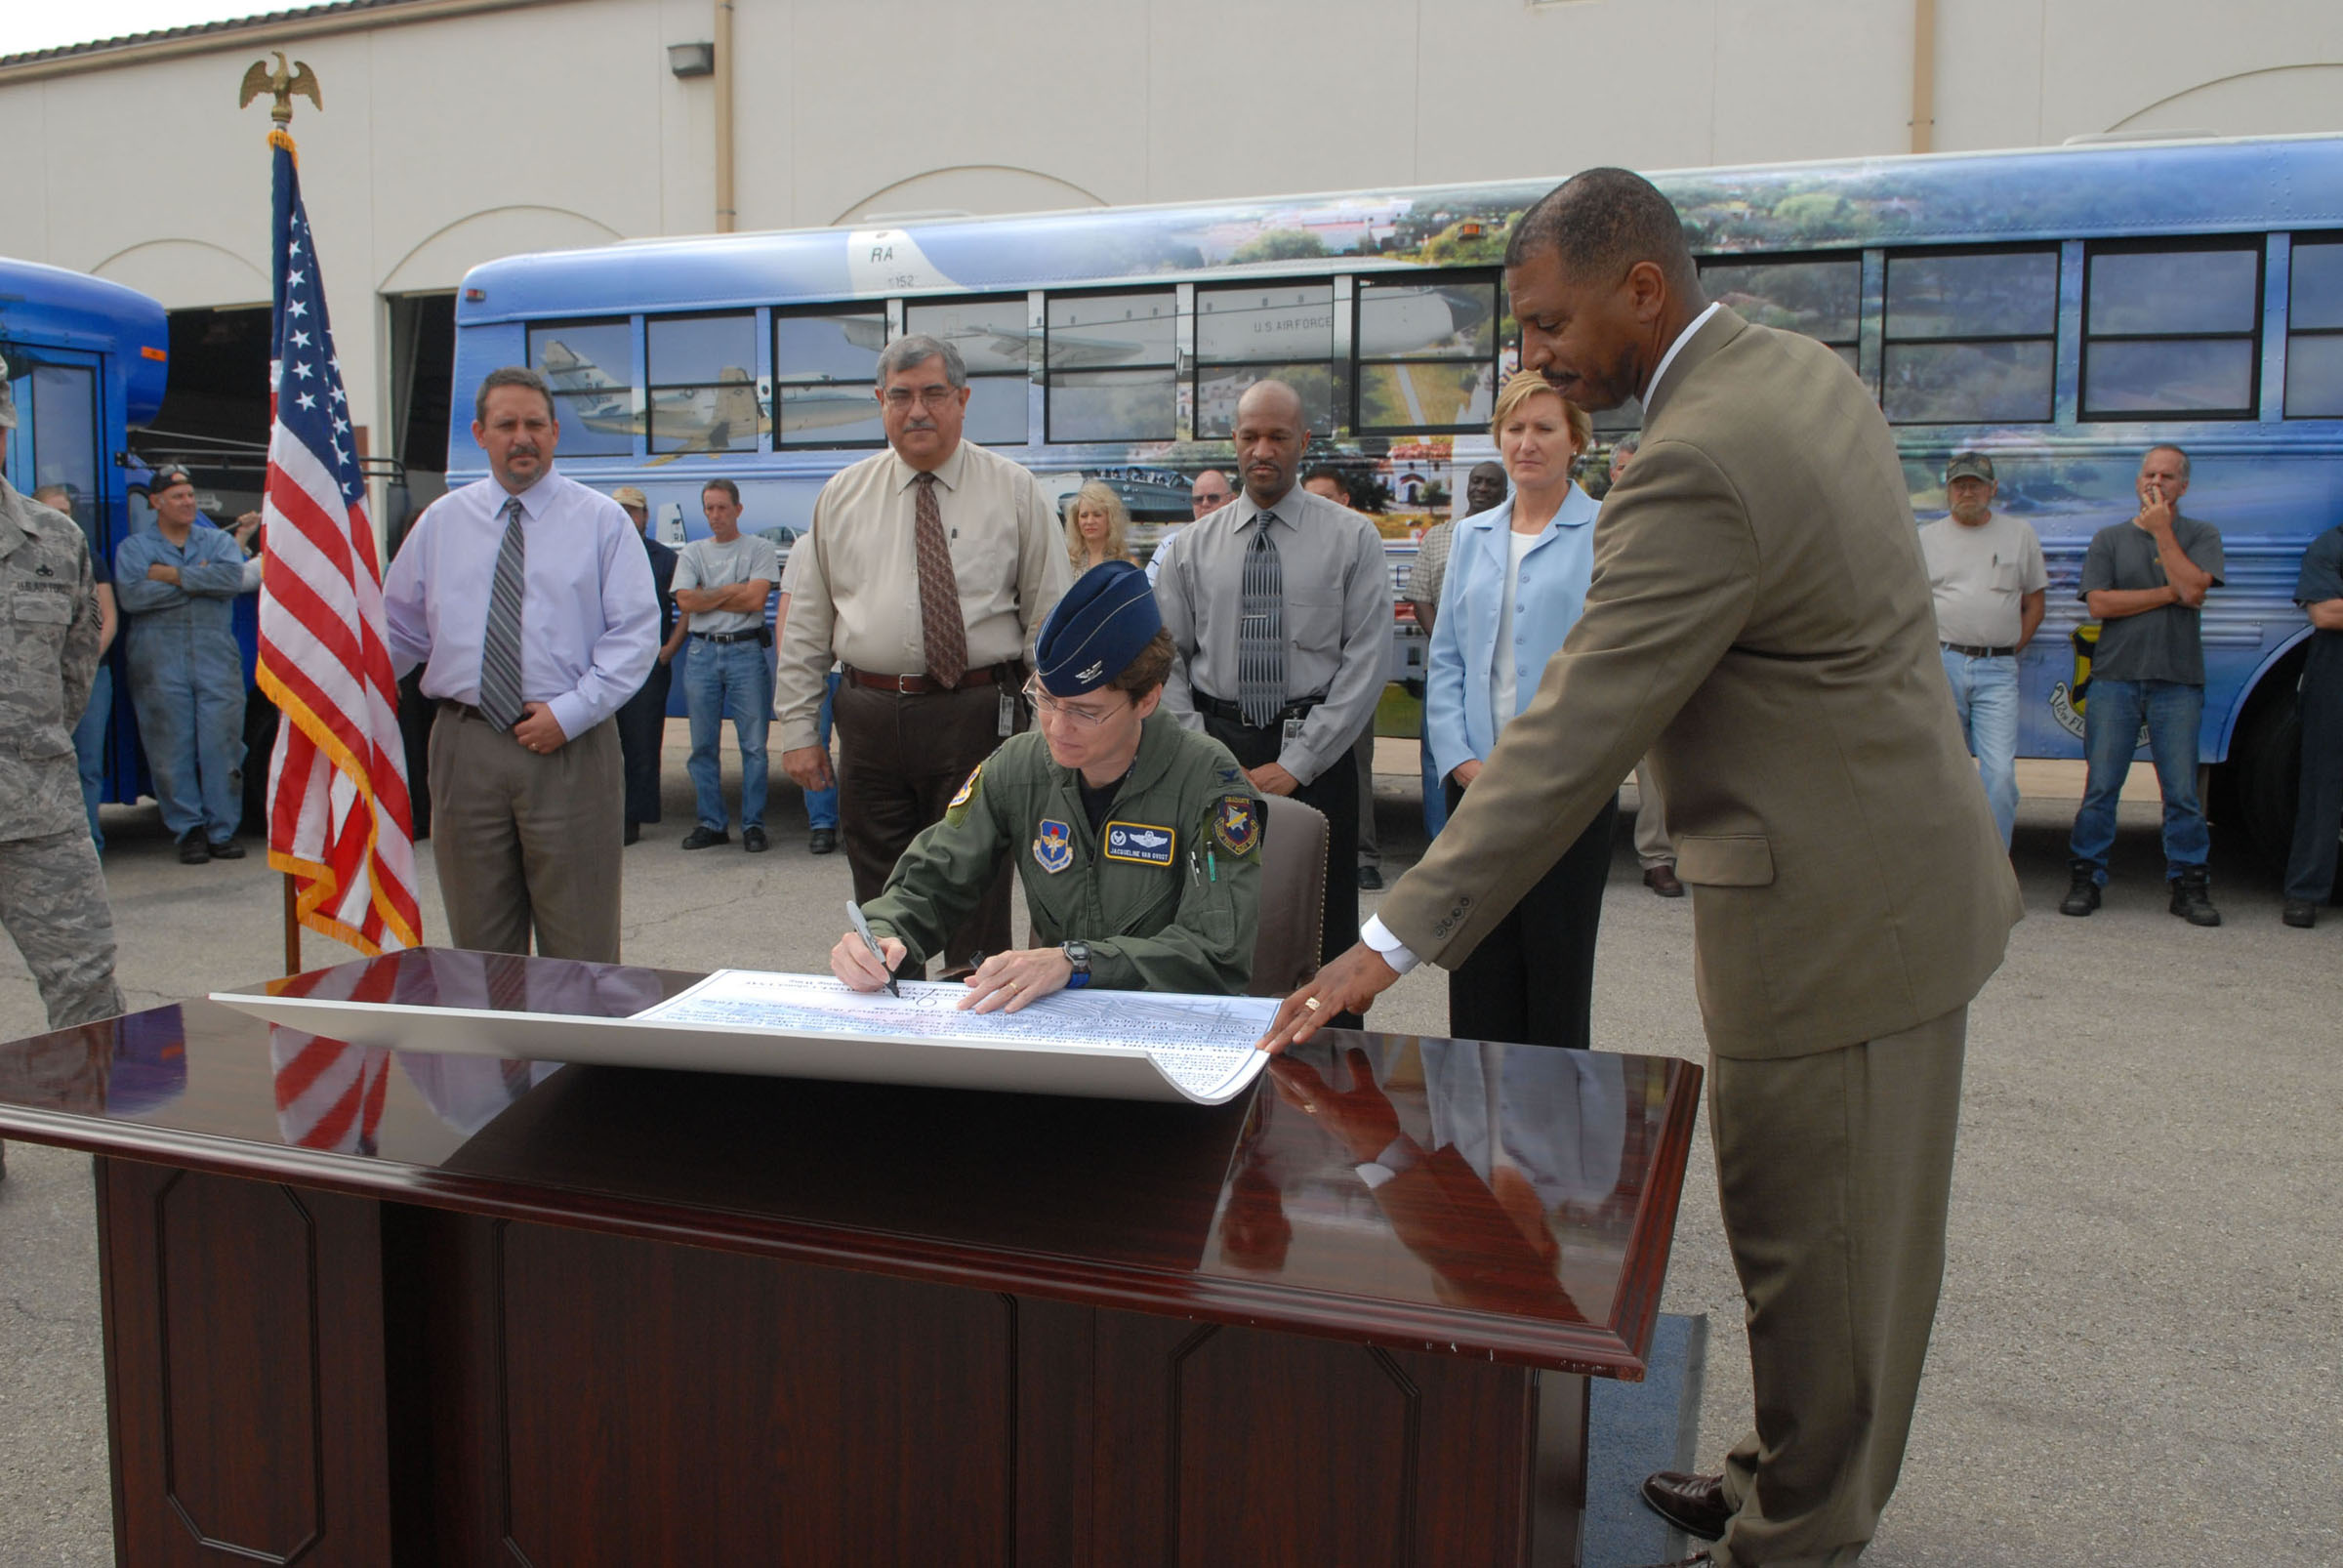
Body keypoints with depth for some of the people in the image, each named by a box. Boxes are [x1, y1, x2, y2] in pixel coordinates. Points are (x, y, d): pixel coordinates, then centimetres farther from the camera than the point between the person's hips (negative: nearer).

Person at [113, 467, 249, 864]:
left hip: (216, 657, 1)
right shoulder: (134, 548, 12)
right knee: (172, 749, -3)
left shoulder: (218, 541, 16)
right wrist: (199, 580, -4)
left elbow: (232, 578, -6)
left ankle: (223, 831, 2)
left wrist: (173, 575, -6)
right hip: (160, 662, -1)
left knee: (222, 745, -4)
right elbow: (131, 596, -7)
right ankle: (189, 831, 5)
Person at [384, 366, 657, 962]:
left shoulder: (601, 520, 3)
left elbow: (635, 634, -4)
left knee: (579, 946, 1)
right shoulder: (441, 522, 13)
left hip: (569, 749, -3)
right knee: (478, 942, 11)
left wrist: (571, 712, -14)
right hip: (466, 749, 3)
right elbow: (400, 630, 16)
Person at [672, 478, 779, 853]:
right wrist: (731, 590, -2)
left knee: (754, 744, -3)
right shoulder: (691, 553, 14)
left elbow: (755, 600, -8)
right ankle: (712, 823, 13)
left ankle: (753, 824, 4)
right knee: (703, 745, 5)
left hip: (747, 651, -3)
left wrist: (707, 596, -3)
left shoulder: (760, 549, 6)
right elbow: (686, 601, 0)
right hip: (703, 653, 3)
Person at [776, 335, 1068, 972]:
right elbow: (807, 625, 10)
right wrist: (798, 728, 6)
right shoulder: (843, 496, 9)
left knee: (977, 894, 3)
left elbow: (1051, 616, 2)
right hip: (870, 718, 3)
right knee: (879, 898, 10)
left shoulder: (1014, 491, 3)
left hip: (977, 714, -2)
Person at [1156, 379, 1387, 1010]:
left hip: (1314, 753, -2)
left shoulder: (1352, 538, 1)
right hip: (1215, 748, 2)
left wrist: (1294, 766, -11)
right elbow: (1167, 662, 8)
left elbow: (1367, 660, -5)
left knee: (1324, 931, 0)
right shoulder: (1193, 544, 9)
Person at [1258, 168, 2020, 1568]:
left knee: (1813, 1247, 5)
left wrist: (1396, 940, -25)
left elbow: (1574, 736, -28)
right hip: (1903, 864, 10)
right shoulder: (1808, 370, 7)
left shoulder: (1696, 465, -25)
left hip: (1832, 909, -10)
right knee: (1852, 1230, 21)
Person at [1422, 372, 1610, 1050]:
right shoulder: (1471, 536, 13)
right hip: (1476, 783, 4)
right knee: (1478, 968, 7)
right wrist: (1461, 760, -1)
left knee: (1557, 965, 3)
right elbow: (1444, 659, 12)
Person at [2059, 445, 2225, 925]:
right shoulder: (2109, 539, 12)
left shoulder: (2202, 536, 10)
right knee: (2100, 785, -1)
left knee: (2182, 790, 0)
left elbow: (2193, 587, -9)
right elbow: (2099, 602, -2)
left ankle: (2189, 885, 8)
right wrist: (2171, 594, -4)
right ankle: (2086, 878, 6)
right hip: (2115, 675, 0)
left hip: (2178, 681, 0)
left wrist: (2161, 530, -5)